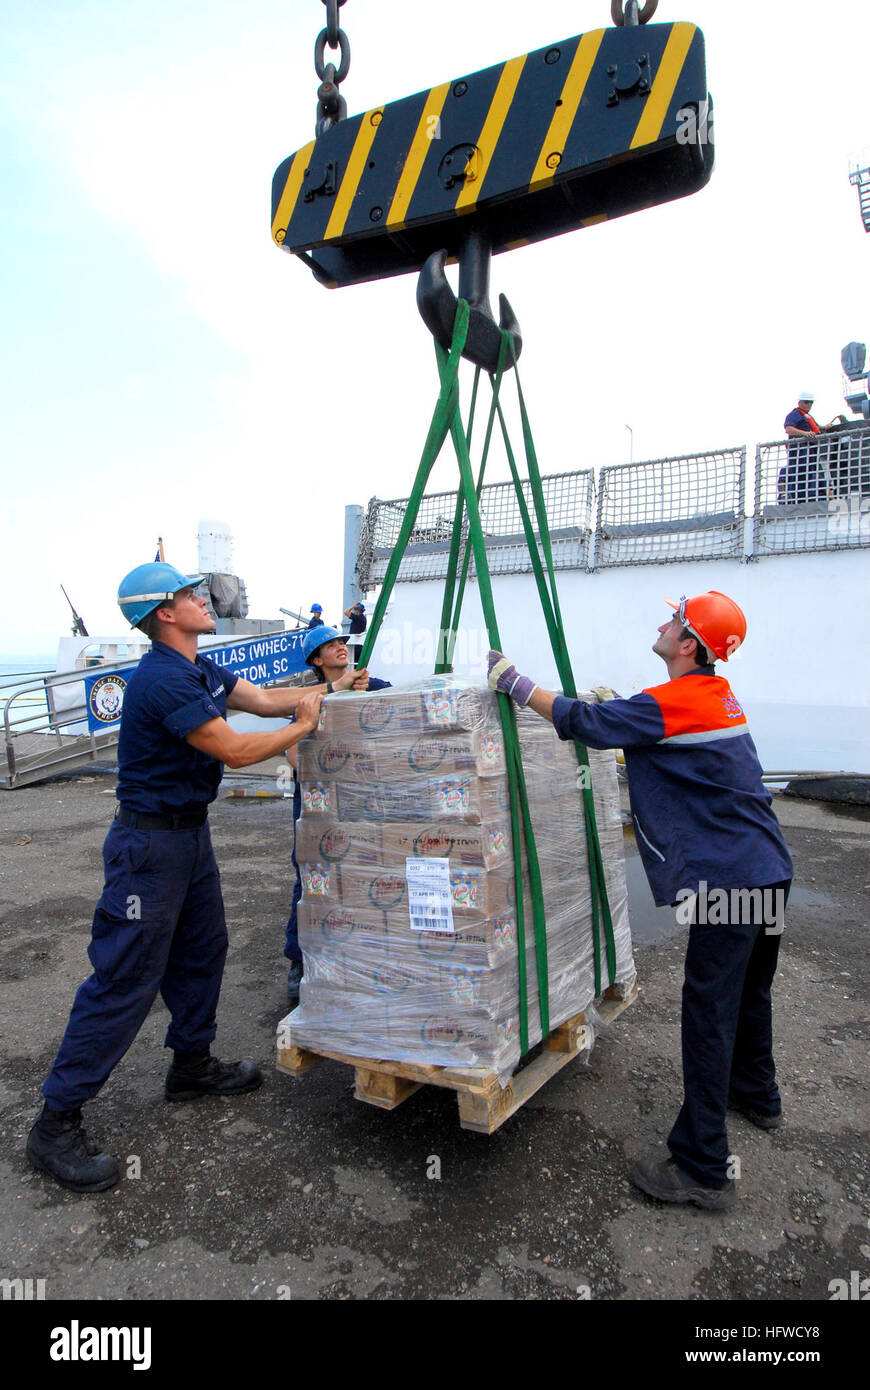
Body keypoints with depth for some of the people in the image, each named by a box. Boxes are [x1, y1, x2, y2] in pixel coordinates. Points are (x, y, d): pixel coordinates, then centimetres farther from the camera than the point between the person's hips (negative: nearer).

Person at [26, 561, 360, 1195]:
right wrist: (302, 728, -11)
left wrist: (330, 687, 0)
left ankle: (192, 1064, 38)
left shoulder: (201, 670, 8)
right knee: (125, 980, -3)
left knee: (202, 951, 20)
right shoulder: (162, 679, -25)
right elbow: (234, 750, -25)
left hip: (191, 833, 10)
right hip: (151, 842, -10)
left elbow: (264, 698, 10)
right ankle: (56, 1122, 10)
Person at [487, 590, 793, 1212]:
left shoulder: (673, 704, -18)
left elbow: (580, 720, -17)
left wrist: (510, 678, -10)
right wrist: (616, 706, 17)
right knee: (748, 991, 25)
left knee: (709, 1010, -4)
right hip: (769, 871, 10)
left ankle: (703, 1168, 5)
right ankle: (756, 1093, 46)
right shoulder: (719, 697, 10)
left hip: (729, 878, -10)